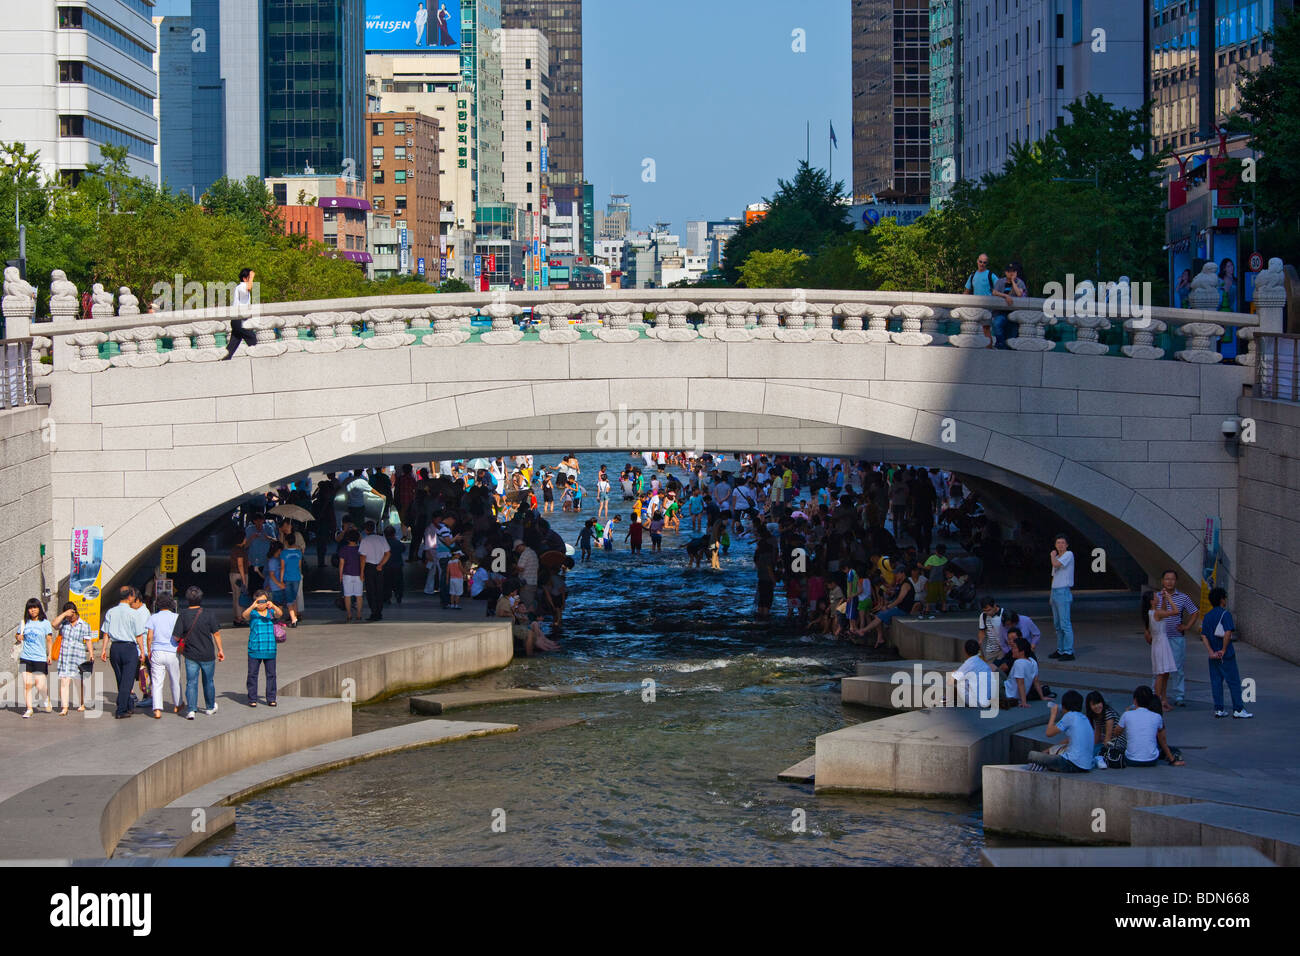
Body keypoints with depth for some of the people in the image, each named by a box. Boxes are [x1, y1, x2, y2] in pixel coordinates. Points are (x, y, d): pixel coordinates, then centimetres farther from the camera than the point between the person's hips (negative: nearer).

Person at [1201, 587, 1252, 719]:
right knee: (1234, 682, 0)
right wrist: (1224, 650, -14)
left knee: (1216, 682, 9)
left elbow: (1204, 636, 2)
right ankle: (1238, 709, 0)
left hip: (1214, 655, 6)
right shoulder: (1225, 614, -11)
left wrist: (1211, 652, -4)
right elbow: (1228, 633, -22)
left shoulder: (1207, 616, 9)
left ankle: (1219, 709, 9)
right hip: (1226, 656, -6)